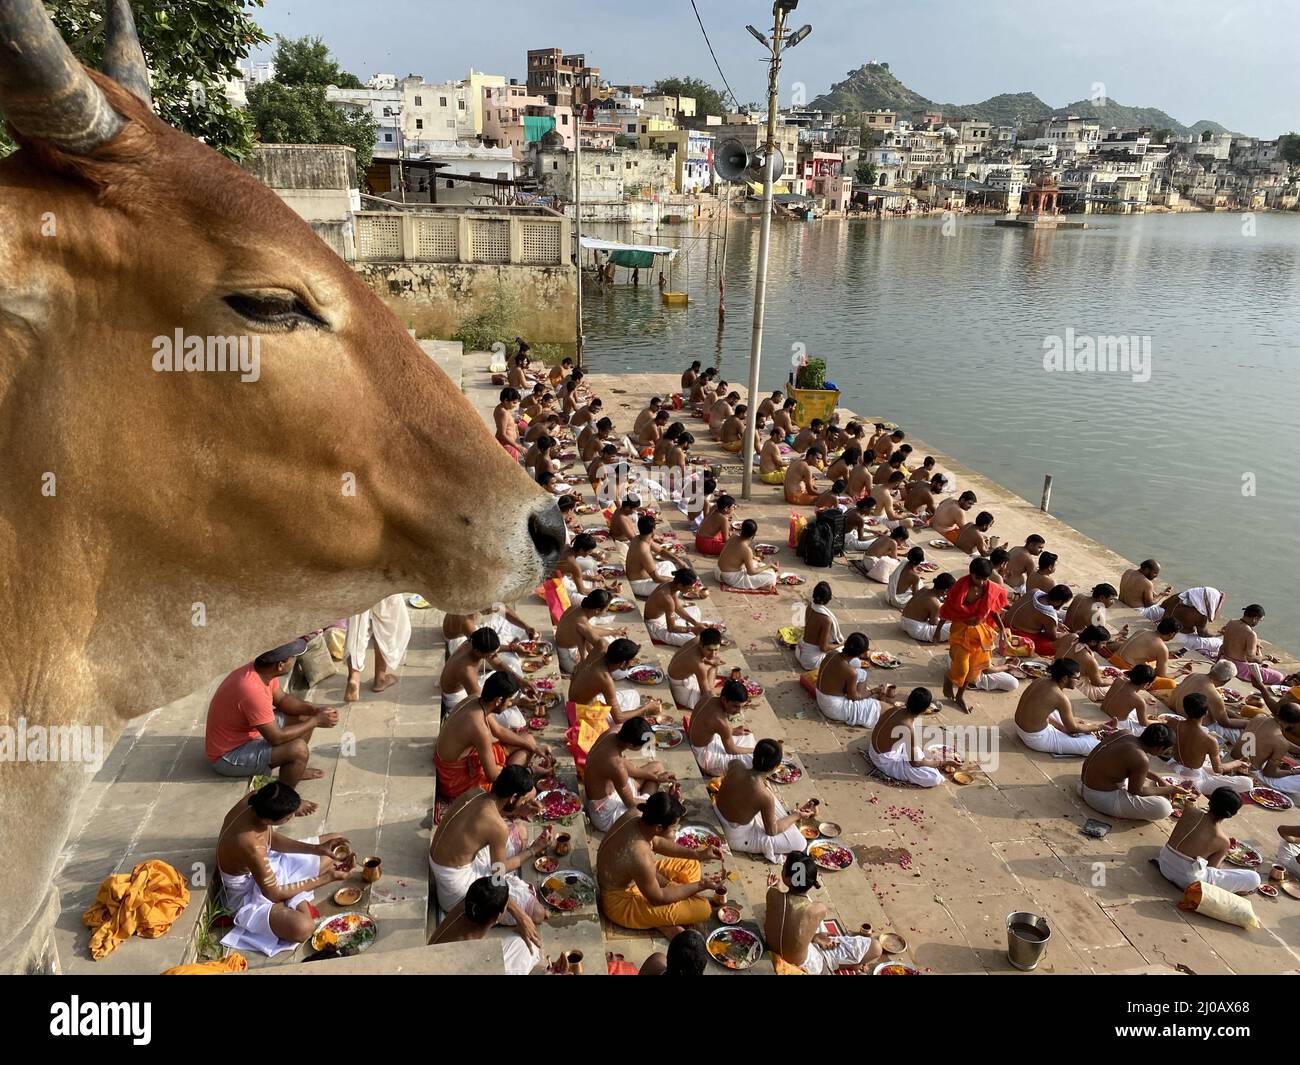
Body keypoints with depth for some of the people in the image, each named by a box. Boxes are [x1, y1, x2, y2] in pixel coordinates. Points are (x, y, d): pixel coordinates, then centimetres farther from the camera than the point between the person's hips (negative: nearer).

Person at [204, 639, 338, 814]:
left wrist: (315, 710, -6)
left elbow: (281, 698, 8)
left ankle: (296, 770, 25)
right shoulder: (253, 690, -36)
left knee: (304, 715, 9)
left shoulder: (261, 670, -9)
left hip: (246, 733, 10)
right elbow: (276, 738, -30)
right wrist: (315, 721, -19)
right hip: (228, 756, -10)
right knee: (299, 749, -26)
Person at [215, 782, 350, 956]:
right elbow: (273, 893, -26)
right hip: (248, 893, -8)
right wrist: (326, 878, -21)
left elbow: (272, 839, 0)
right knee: (303, 928, -34)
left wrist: (317, 849, -12)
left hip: (267, 863, 8)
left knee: (336, 839, 8)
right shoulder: (251, 846, -41)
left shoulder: (255, 800, -21)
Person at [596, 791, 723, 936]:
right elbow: (657, 898, -20)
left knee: (691, 865, 13)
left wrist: (698, 854, 0)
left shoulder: (634, 815, -16)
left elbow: (657, 842, 6)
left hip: (626, 878, 9)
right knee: (702, 908, -13)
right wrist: (700, 885, -12)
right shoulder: (640, 856, -38)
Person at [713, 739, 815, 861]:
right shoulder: (765, 796, -32)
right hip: (737, 837, -6)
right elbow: (771, 831, -13)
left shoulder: (736, 765, -20)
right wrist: (796, 815, 1)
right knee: (798, 843, 1)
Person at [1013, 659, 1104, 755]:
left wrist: (1062, 727, 5)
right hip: (1036, 739, -9)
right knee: (1091, 745, -3)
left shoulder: (1041, 681, -1)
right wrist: (1096, 727, 5)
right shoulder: (1060, 697, -23)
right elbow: (1072, 728, -10)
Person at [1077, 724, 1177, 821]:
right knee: (1164, 808, -16)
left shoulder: (1125, 734, -2)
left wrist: (1159, 780, 15)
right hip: (1103, 799, -9)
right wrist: (1169, 789, 0)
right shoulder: (1141, 759, -25)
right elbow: (1136, 791, -11)